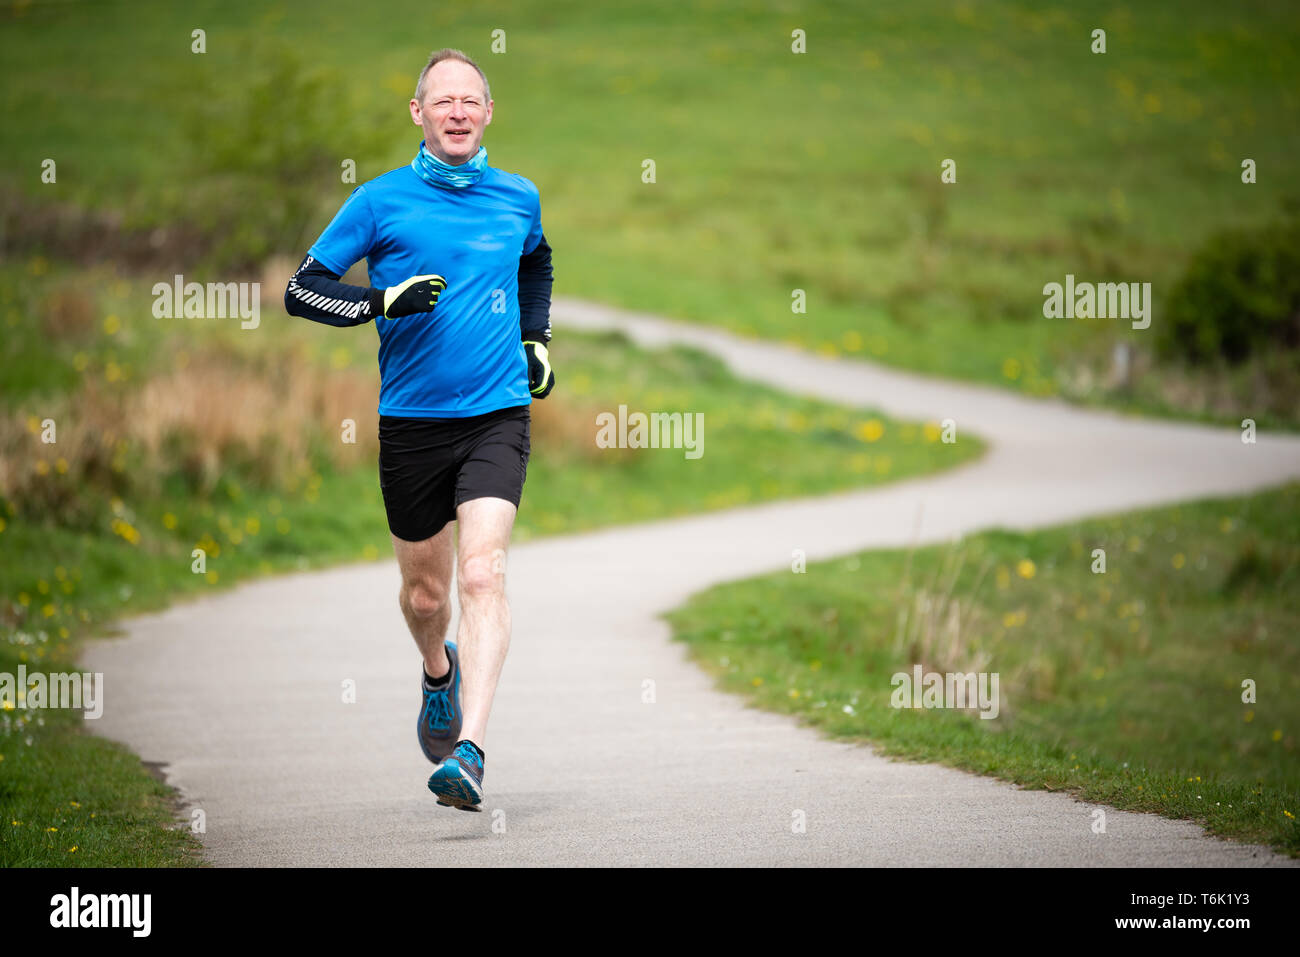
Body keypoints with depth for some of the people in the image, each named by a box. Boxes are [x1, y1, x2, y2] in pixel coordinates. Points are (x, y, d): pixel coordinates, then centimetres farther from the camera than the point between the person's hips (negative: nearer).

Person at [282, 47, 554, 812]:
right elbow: (303, 290, -2)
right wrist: (383, 302, -18)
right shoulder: (382, 201, -2)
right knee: (424, 591, 13)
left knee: (483, 573, -19)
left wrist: (536, 339, 19)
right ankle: (441, 673, 48)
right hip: (411, 421, 0)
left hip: (497, 414, 0)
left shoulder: (520, 198, 7)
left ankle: (471, 752, -27)